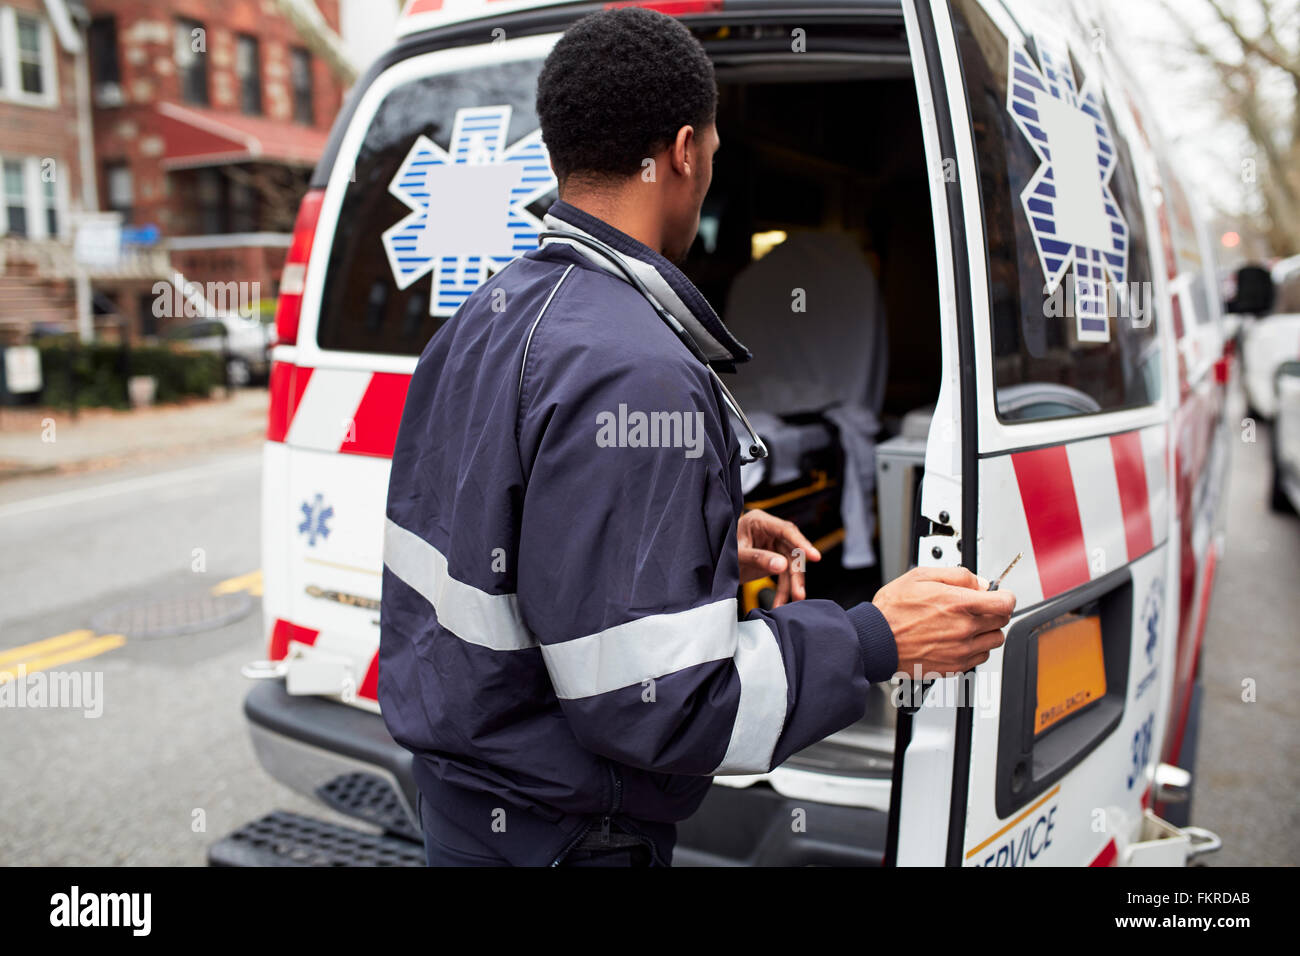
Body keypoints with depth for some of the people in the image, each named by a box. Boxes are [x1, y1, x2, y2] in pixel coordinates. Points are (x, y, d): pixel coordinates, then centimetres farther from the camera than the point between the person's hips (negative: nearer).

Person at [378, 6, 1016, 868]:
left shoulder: (485, 317, 3)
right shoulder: (633, 373, -28)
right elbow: (647, 705, -28)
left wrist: (706, 548, 9)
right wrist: (879, 640, -18)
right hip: (557, 833, -9)